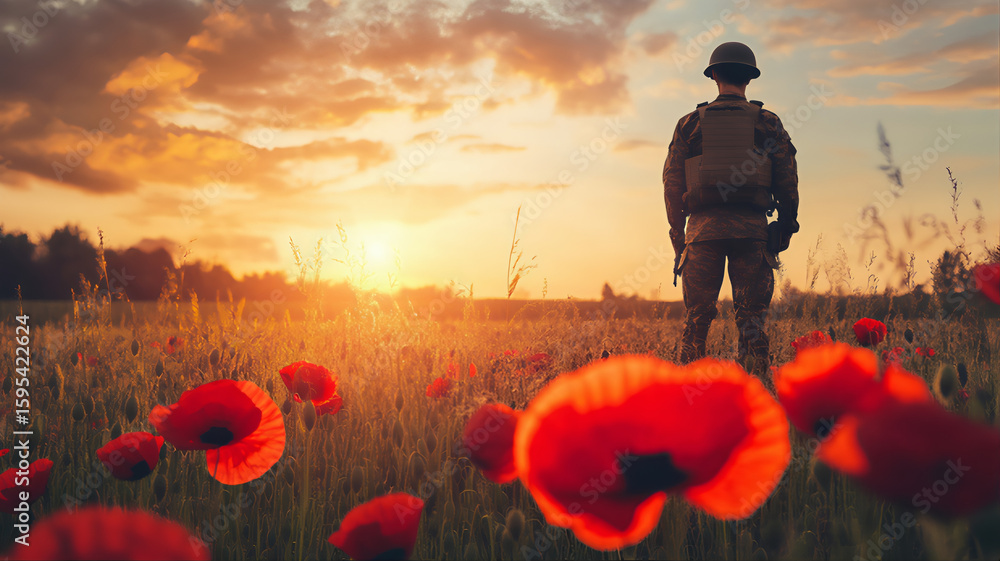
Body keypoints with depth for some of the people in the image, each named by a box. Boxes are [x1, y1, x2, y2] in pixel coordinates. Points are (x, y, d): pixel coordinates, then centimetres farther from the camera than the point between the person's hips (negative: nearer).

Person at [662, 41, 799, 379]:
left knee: (696, 320, 6)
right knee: (751, 320, 4)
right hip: (752, 228, 0)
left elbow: (672, 184, 6)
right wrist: (787, 226, 15)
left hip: (704, 227, 0)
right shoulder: (767, 123, 7)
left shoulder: (690, 123, 7)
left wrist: (678, 237, 11)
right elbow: (787, 181, 5)